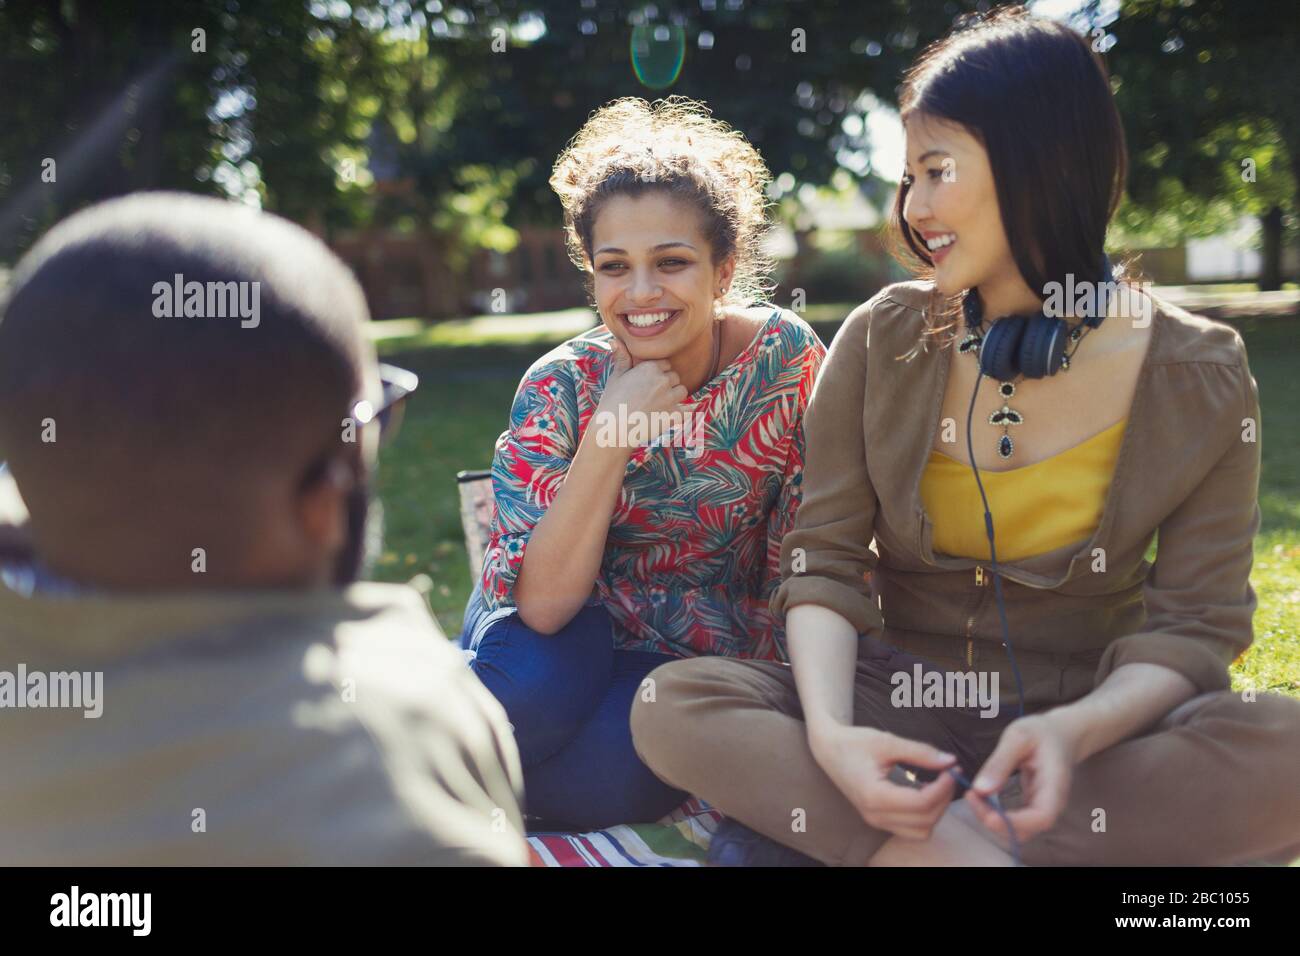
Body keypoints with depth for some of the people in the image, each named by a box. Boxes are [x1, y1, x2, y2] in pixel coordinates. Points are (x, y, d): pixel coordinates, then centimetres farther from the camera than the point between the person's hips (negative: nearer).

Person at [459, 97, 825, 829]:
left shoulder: (785, 357, -15)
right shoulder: (562, 387, -14)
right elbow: (543, 605, -21)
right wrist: (611, 433, -29)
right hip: (576, 634, 0)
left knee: (597, 779, -29)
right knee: (527, 692, -34)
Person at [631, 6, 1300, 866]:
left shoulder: (1196, 378, -4)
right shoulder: (882, 342, -1)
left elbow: (1193, 622, -7)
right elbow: (825, 561, -5)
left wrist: (1076, 731, -29)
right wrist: (829, 731, -25)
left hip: (1086, 717, 0)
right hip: (899, 708, 0)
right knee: (675, 707, -25)